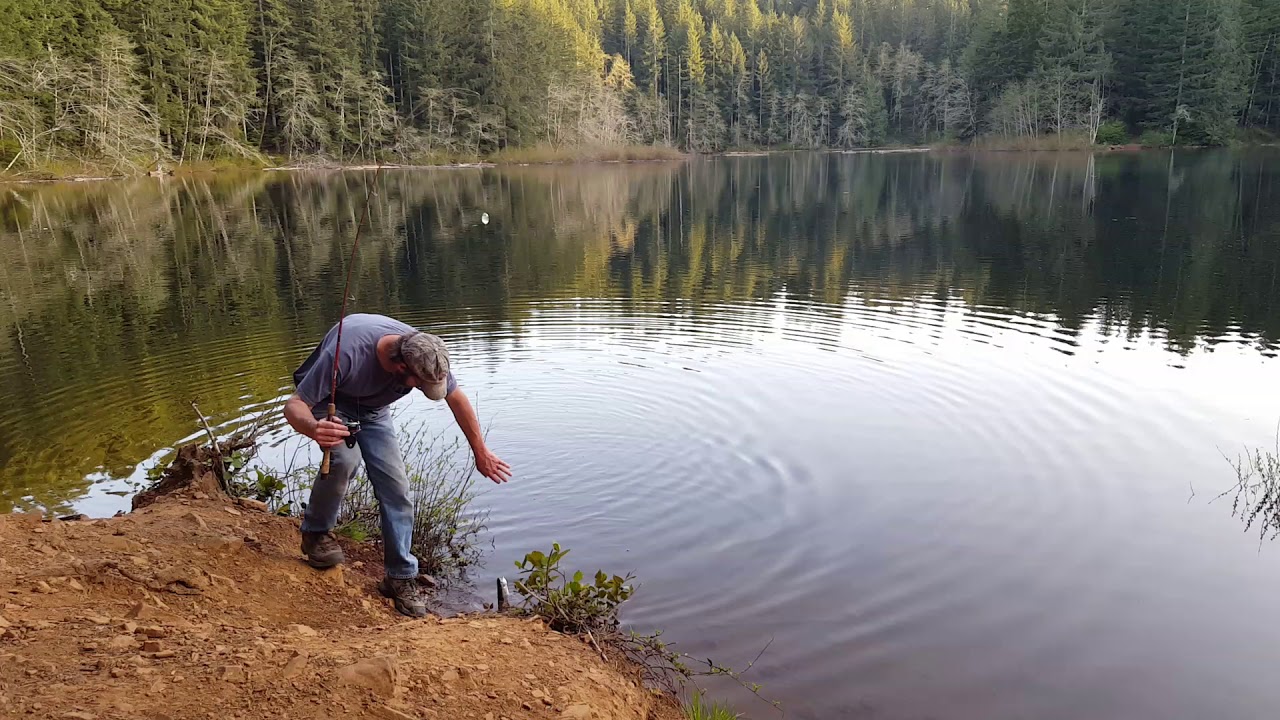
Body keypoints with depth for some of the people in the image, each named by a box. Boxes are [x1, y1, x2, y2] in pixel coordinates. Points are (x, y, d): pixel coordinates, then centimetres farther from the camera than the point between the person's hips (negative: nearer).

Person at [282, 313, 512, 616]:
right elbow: (294, 405, -35)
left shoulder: (425, 355, -27)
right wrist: (314, 428, -60)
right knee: (344, 458, -33)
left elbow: (457, 399, -8)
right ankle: (315, 532, -5)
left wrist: (481, 453, 0)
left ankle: (401, 577, 4)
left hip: (372, 409, 4)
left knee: (396, 488, -9)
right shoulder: (346, 352, -42)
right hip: (328, 402, -3)